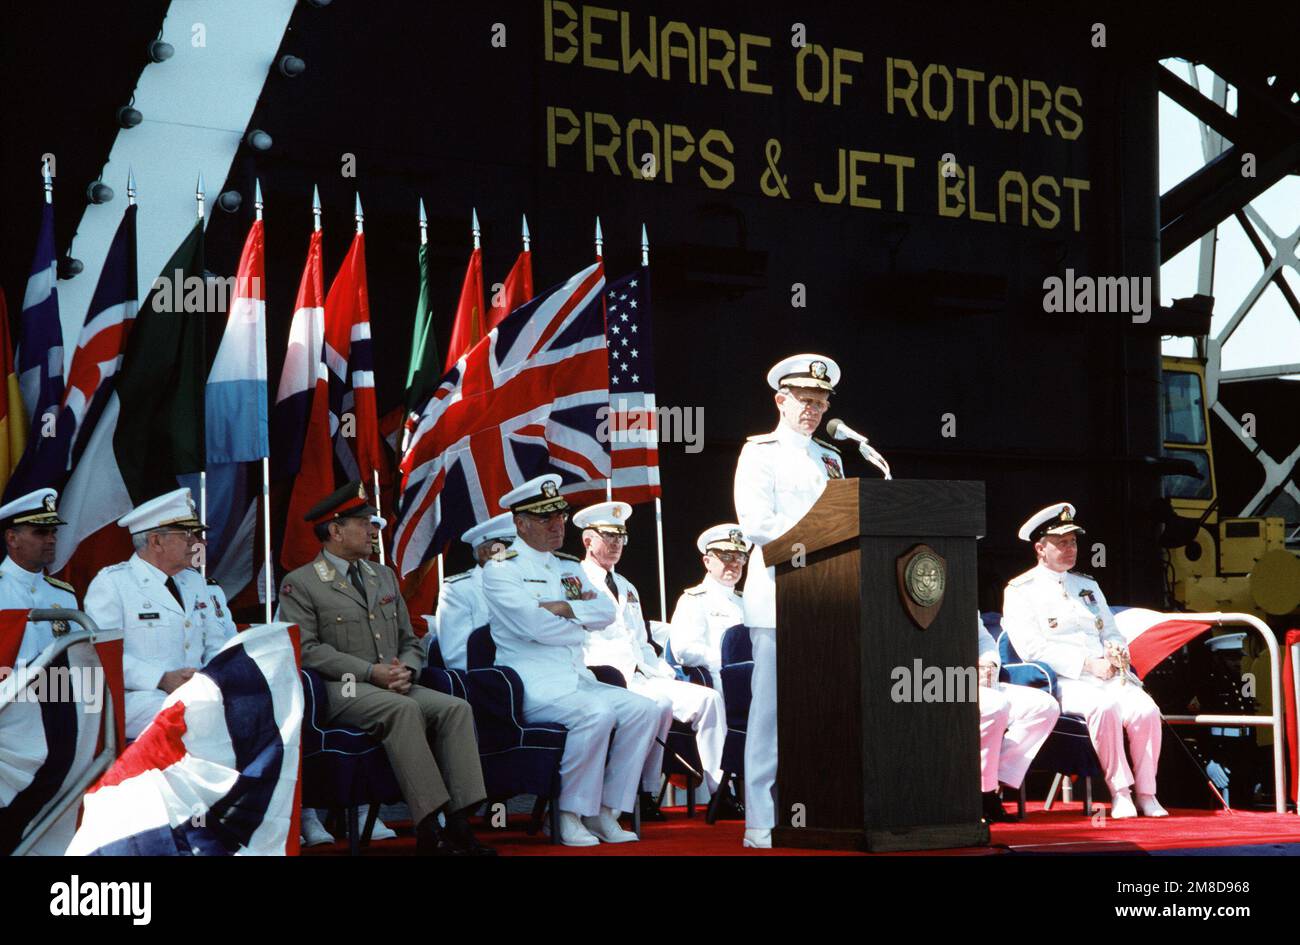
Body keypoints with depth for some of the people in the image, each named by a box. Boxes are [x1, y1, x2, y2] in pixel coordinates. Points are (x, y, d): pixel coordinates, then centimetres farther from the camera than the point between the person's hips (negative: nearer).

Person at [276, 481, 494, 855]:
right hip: (342, 691, -6)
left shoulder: (384, 576, 22)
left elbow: (409, 640, 23)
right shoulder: (300, 584, 2)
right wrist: (371, 672, -17)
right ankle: (428, 830, -39)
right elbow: (306, 648, -10)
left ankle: (459, 824, -30)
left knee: (456, 708, -21)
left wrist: (406, 670, -3)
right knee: (404, 709, -35)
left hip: (396, 687, 6)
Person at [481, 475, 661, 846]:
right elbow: (535, 625, -16)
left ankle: (605, 812, -10)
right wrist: (583, 621, -1)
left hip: (579, 679, 8)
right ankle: (570, 815, -18)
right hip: (533, 685, -8)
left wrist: (563, 608, -11)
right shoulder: (500, 569, -2)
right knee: (596, 714, -33)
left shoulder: (569, 567, 21)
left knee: (643, 709, -14)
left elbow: (606, 610, 4)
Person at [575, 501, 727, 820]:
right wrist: (621, 675, -20)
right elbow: (579, 647, -9)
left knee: (708, 698, -13)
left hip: (643, 676, 8)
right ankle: (644, 795, -25)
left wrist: (667, 673, 9)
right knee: (660, 705, -35)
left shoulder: (626, 588, 29)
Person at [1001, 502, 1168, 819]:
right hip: (1063, 683, -5)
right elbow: (1032, 648, -8)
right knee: (1104, 706, -36)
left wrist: (1117, 652, -1)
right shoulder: (1020, 591, 4)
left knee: (1146, 709, -25)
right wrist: (1088, 665, -14)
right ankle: (1119, 793, -26)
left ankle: (1146, 793, -16)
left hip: (1108, 675, 6)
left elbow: (1112, 633, 26)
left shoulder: (1088, 585, 25)